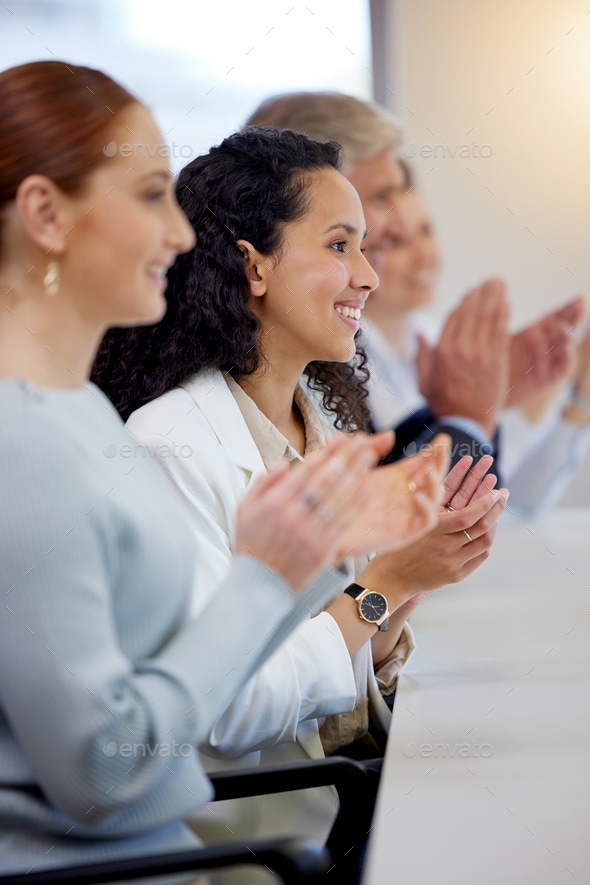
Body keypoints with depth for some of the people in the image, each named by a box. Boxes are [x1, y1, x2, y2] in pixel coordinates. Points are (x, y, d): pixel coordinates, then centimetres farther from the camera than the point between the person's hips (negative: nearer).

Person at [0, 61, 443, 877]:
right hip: (65, 863, -9)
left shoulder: (84, 406, 10)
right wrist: (263, 574, -15)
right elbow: (98, 769, -19)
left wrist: (327, 549, 8)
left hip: (154, 840, 9)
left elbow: (185, 678, 11)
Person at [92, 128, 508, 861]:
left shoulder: (327, 423, 9)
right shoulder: (172, 444, -15)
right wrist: (385, 583, -16)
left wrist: (421, 573, -5)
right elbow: (225, 712, -18)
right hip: (256, 827, -7)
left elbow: (356, 672, 13)